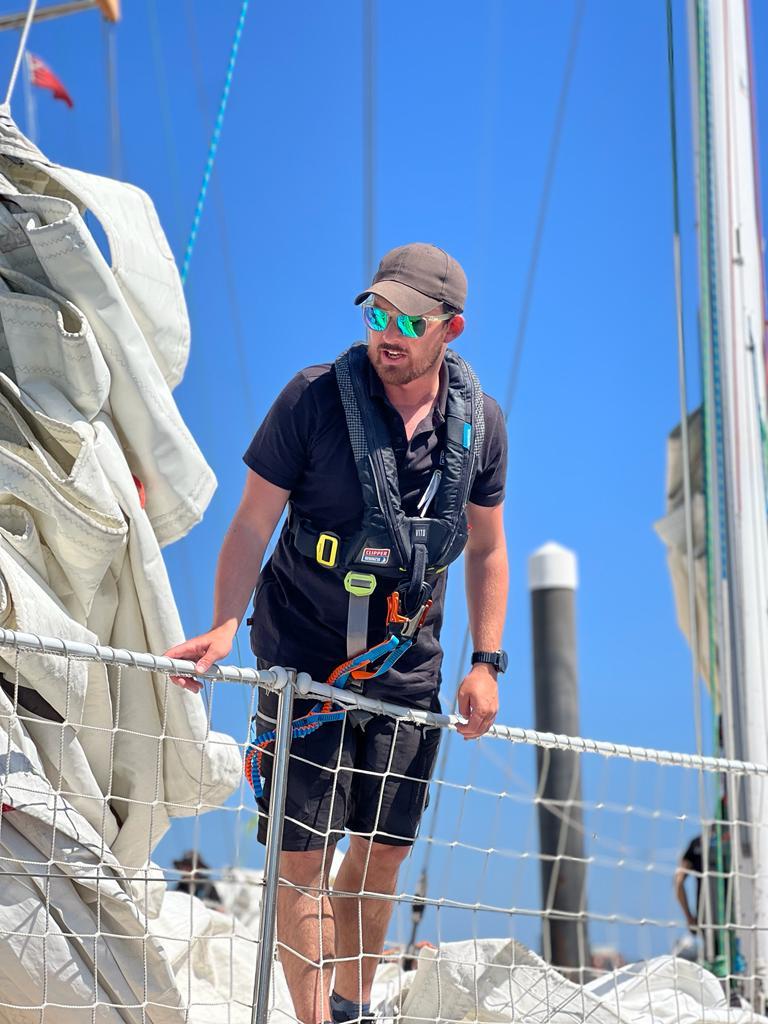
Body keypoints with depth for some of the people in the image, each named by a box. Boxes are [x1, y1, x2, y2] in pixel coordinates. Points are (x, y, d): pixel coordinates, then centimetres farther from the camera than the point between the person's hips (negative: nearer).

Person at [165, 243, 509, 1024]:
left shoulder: (480, 424, -1)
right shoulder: (314, 397, -12)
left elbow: (487, 548, 10)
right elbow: (252, 524, -8)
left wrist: (486, 661, 3)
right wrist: (224, 624, -21)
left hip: (407, 673, 4)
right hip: (305, 662, -3)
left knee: (384, 850, 12)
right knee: (303, 855, -5)